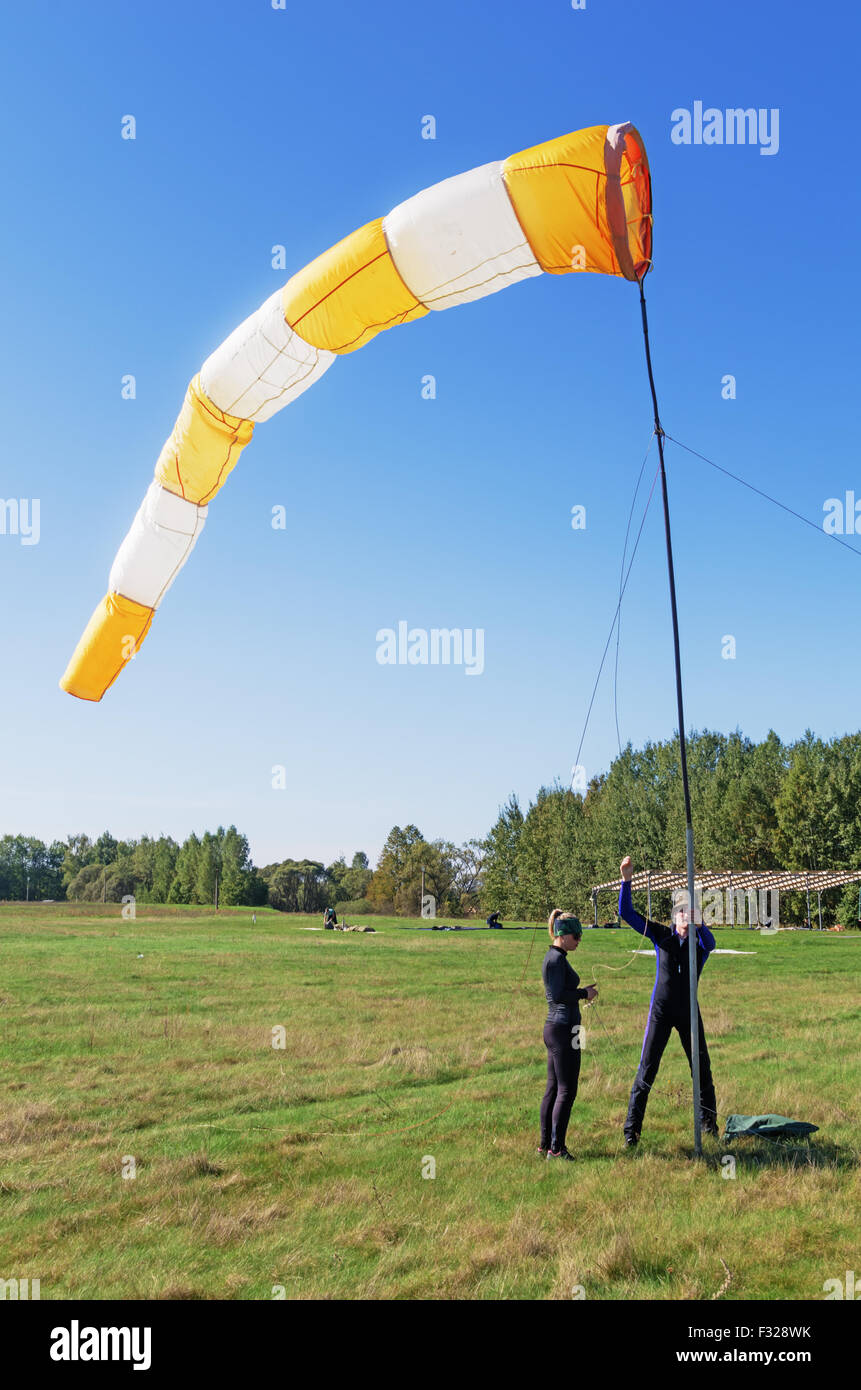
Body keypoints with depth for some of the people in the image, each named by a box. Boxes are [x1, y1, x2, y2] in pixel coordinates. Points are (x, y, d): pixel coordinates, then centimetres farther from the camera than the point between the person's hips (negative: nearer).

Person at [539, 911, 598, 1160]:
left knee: (553, 1089, 12)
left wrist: (583, 992, 12)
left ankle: (545, 1145, 17)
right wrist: (585, 993, -10)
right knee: (567, 1090, -5)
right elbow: (558, 994, -22)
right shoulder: (557, 959, -14)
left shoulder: (553, 958, 16)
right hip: (562, 1028, -10)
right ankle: (556, 1148, -1)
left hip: (554, 1028, 10)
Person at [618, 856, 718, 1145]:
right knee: (646, 1069, -5)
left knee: (702, 1068, 12)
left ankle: (708, 1122, 32)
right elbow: (626, 913, -10)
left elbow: (710, 942, -30)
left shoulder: (700, 942, -4)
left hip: (689, 1012, 2)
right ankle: (631, 1130, 0)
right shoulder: (661, 935, -4)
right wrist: (626, 879, -22)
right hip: (661, 1011, -1)